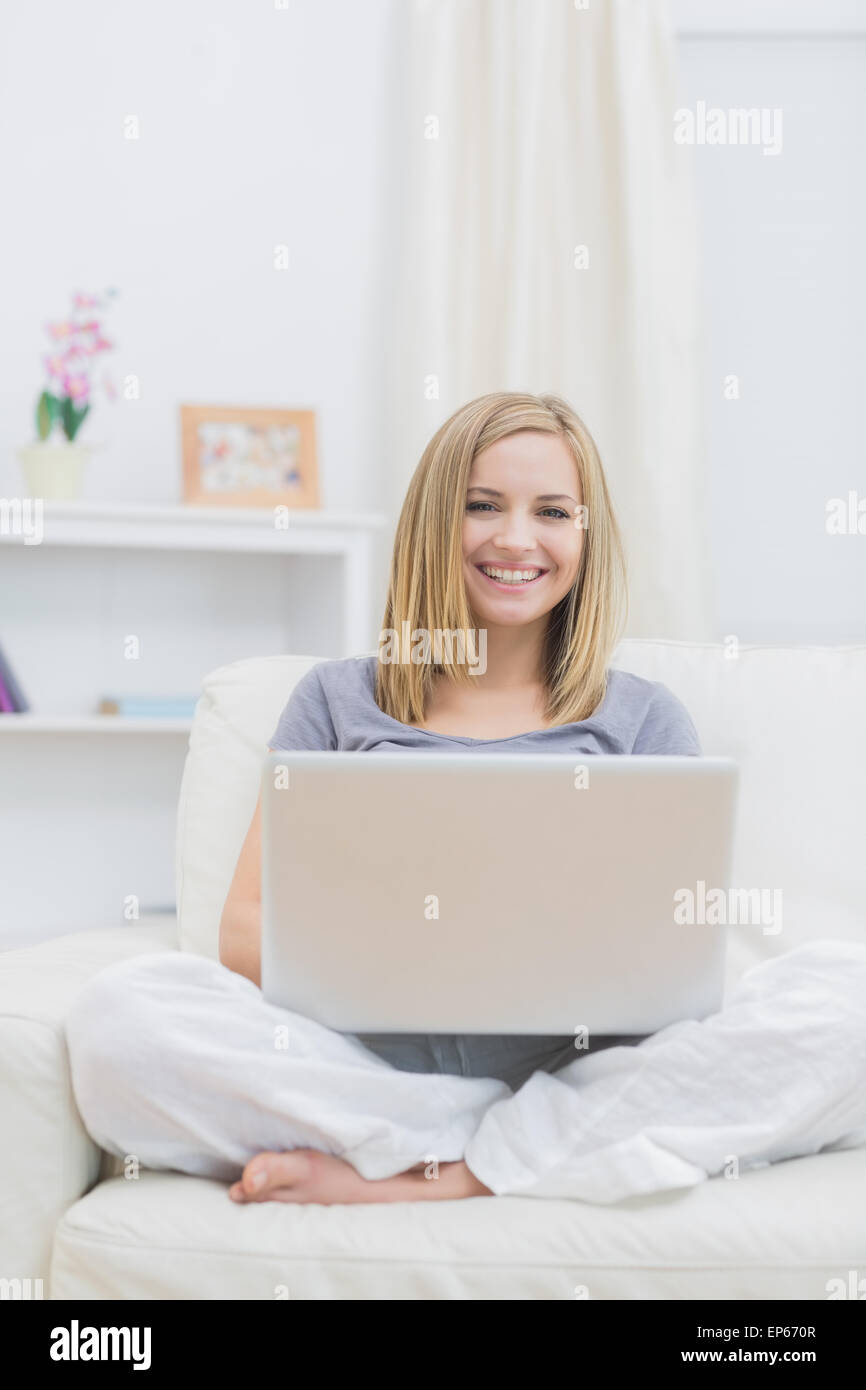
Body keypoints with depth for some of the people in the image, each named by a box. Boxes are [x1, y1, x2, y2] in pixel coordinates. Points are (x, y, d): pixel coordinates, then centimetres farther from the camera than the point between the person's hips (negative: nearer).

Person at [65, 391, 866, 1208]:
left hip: (583, 1072, 0)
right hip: (374, 1067, 0)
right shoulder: (338, 700, 17)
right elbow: (245, 931, 7)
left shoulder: (644, 718, 18)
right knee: (120, 1011, -29)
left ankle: (423, 1183, -24)